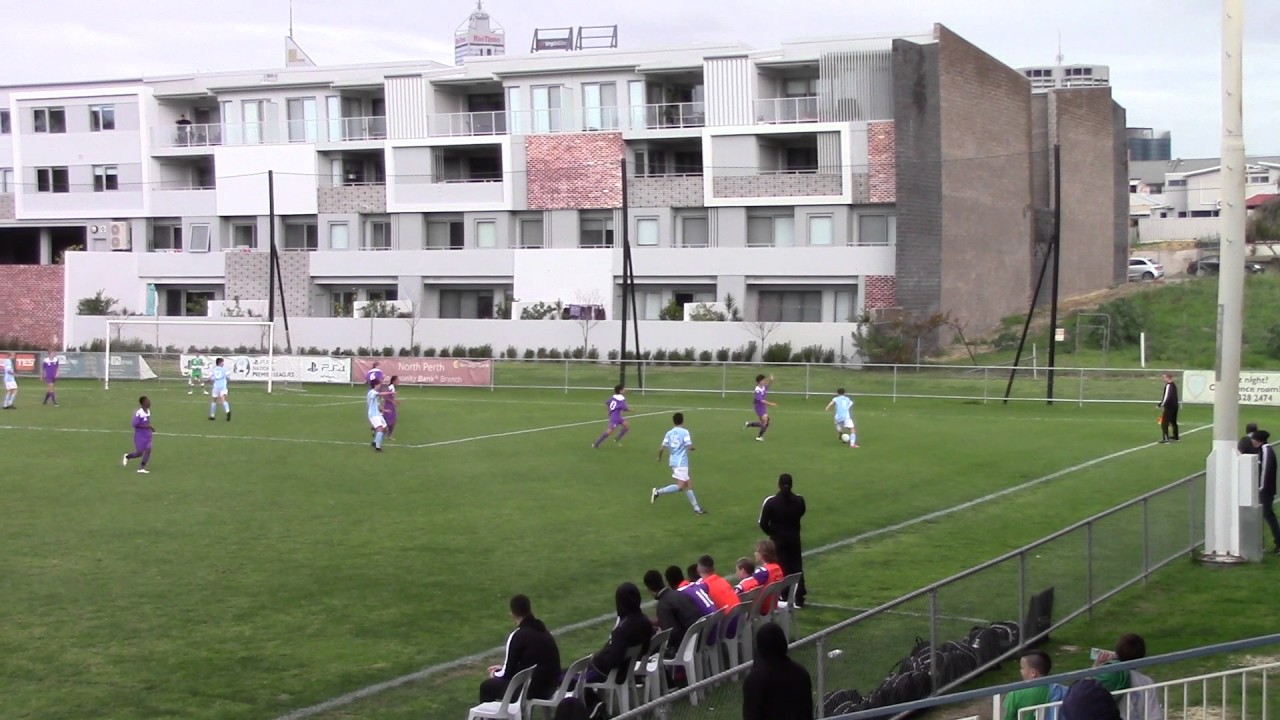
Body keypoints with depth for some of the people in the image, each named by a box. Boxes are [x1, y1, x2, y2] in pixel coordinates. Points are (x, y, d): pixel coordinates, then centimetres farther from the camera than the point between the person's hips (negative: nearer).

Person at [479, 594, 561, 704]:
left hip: (533, 689, -8)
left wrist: (495, 674, 14)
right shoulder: (543, 631, 9)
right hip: (550, 686, 8)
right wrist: (502, 668, 26)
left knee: (487, 686, 13)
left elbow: (508, 672, -8)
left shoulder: (517, 635, -14)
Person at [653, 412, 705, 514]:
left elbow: (662, 448, 6)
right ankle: (658, 492, -17)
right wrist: (692, 447, 9)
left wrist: (659, 457, 25)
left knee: (688, 484, 11)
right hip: (681, 463, -8)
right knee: (680, 486, -12)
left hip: (674, 461, 8)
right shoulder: (684, 432, -7)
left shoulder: (669, 433, 8)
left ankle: (696, 508, 12)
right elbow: (689, 447, -15)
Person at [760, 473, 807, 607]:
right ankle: (799, 599, 12)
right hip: (794, 539, 2)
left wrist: (772, 533, 6)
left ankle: (785, 598, 12)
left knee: (781, 569, 9)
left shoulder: (770, 501, -18)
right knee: (796, 568, 11)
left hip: (778, 540, -2)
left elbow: (763, 523, -12)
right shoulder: (799, 500, -9)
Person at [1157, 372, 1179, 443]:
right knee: (1173, 422, 22)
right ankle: (1175, 437, 34)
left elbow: (1166, 397, -23)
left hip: (1169, 407, -10)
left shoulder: (1168, 385, -18)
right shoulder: (1174, 384, 12)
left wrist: (1161, 405, -16)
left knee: (1164, 423, -10)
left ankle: (1166, 438, -17)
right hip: (1174, 406, 10)